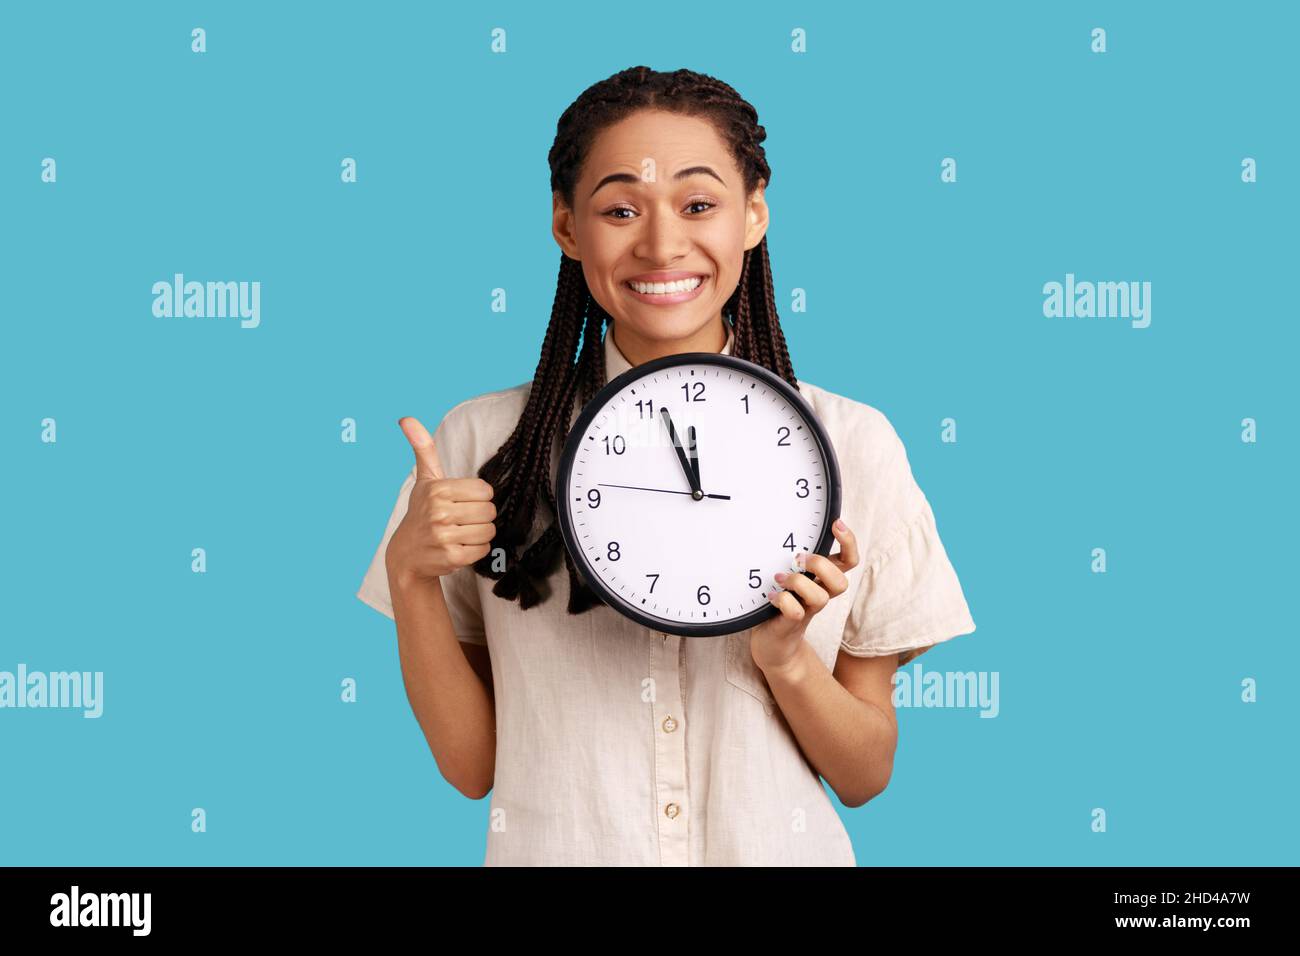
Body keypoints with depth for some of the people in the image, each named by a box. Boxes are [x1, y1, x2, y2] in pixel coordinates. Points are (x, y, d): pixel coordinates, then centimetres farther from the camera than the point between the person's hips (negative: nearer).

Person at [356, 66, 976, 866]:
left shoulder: (852, 443, -9)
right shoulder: (484, 440, -9)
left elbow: (866, 777, -3)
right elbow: (472, 765, -5)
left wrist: (787, 658, -21)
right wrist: (410, 579, -18)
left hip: (774, 849, 0)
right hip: (557, 844, 0)